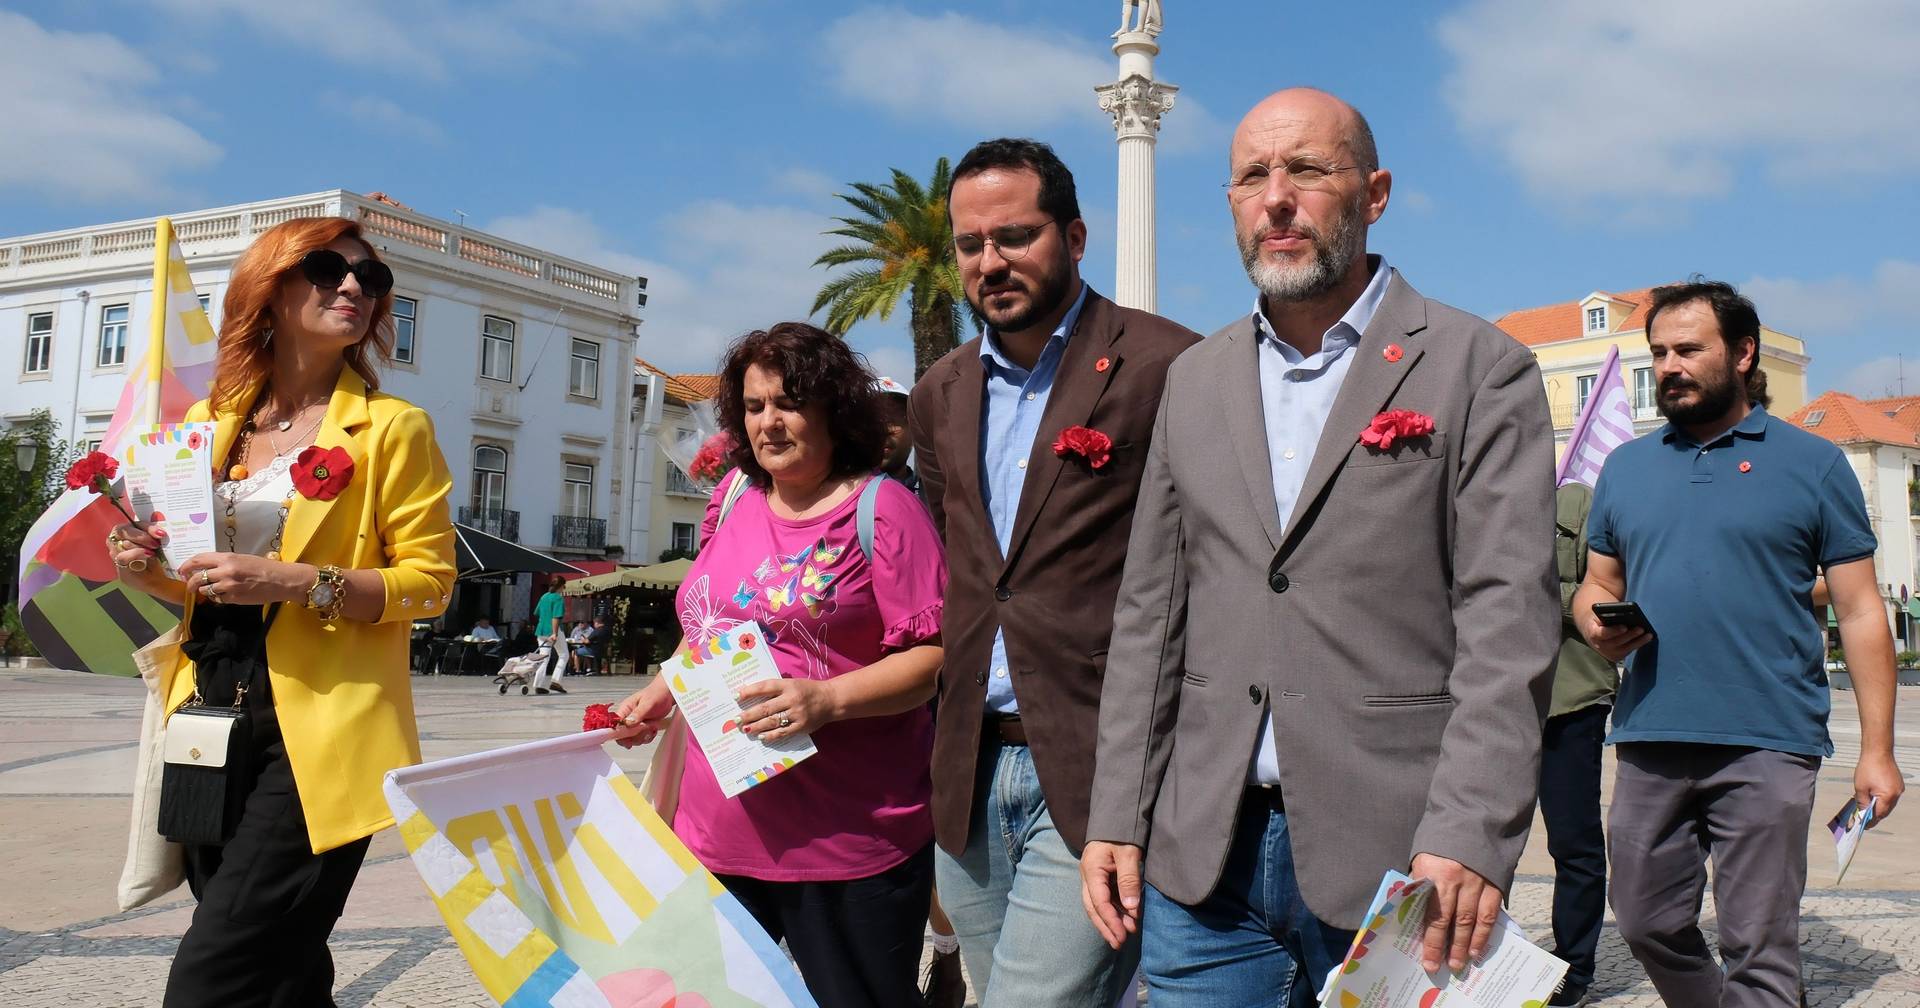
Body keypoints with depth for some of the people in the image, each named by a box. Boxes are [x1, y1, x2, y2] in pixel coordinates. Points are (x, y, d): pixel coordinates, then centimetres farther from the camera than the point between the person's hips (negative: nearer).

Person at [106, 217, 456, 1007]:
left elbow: (428, 580, -8)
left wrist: (294, 582, -19)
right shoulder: (211, 422, 14)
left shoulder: (391, 428, -2)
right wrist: (151, 572, 1)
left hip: (319, 735, -6)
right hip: (210, 727, 6)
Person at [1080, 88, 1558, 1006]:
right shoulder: (1195, 381, 12)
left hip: (1394, 860, -3)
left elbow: (1507, 621, -9)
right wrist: (1117, 818, 6)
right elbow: (1150, 613, 11)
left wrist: (1466, 839, -19)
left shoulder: (1479, 369, -2)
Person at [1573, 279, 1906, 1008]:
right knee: (1648, 927, 12)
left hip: (1765, 748, -4)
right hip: (1649, 743, 4)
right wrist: (1598, 625, -6)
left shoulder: (1812, 464, 3)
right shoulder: (1625, 468, 12)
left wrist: (1877, 748, -4)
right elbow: (1596, 586, 19)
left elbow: (1860, 611, 2)